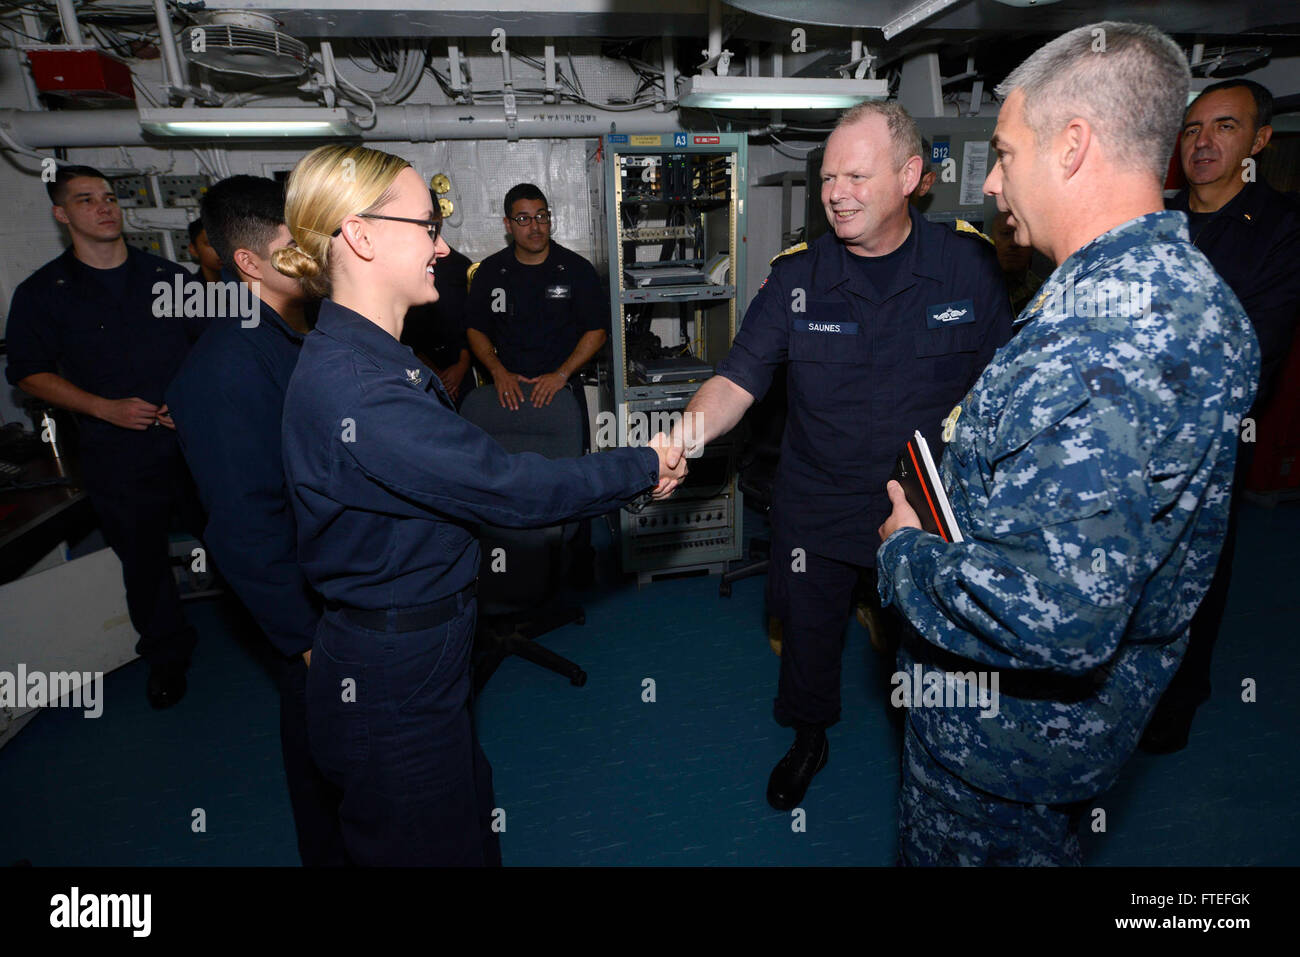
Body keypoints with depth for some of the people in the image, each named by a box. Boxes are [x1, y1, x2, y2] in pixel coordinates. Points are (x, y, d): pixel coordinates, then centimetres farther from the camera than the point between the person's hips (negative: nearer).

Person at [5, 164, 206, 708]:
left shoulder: (169, 277, 7)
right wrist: (106, 408, -13)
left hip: (194, 440, 1)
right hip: (118, 457, 0)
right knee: (143, 560, 11)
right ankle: (166, 656, 31)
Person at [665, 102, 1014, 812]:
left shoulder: (970, 264, -6)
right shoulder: (795, 276, -7)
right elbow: (736, 382, -14)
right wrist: (684, 435, -31)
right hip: (816, 506, 1)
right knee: (808, 629, 18)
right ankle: (809, 739, 48)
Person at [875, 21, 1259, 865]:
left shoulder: (1094, 335, -34)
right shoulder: (1189, 284, 2)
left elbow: (1050, 615, -38)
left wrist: (904, 553, -21)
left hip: (1007, 730, -9)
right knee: (1040, 846, 31)